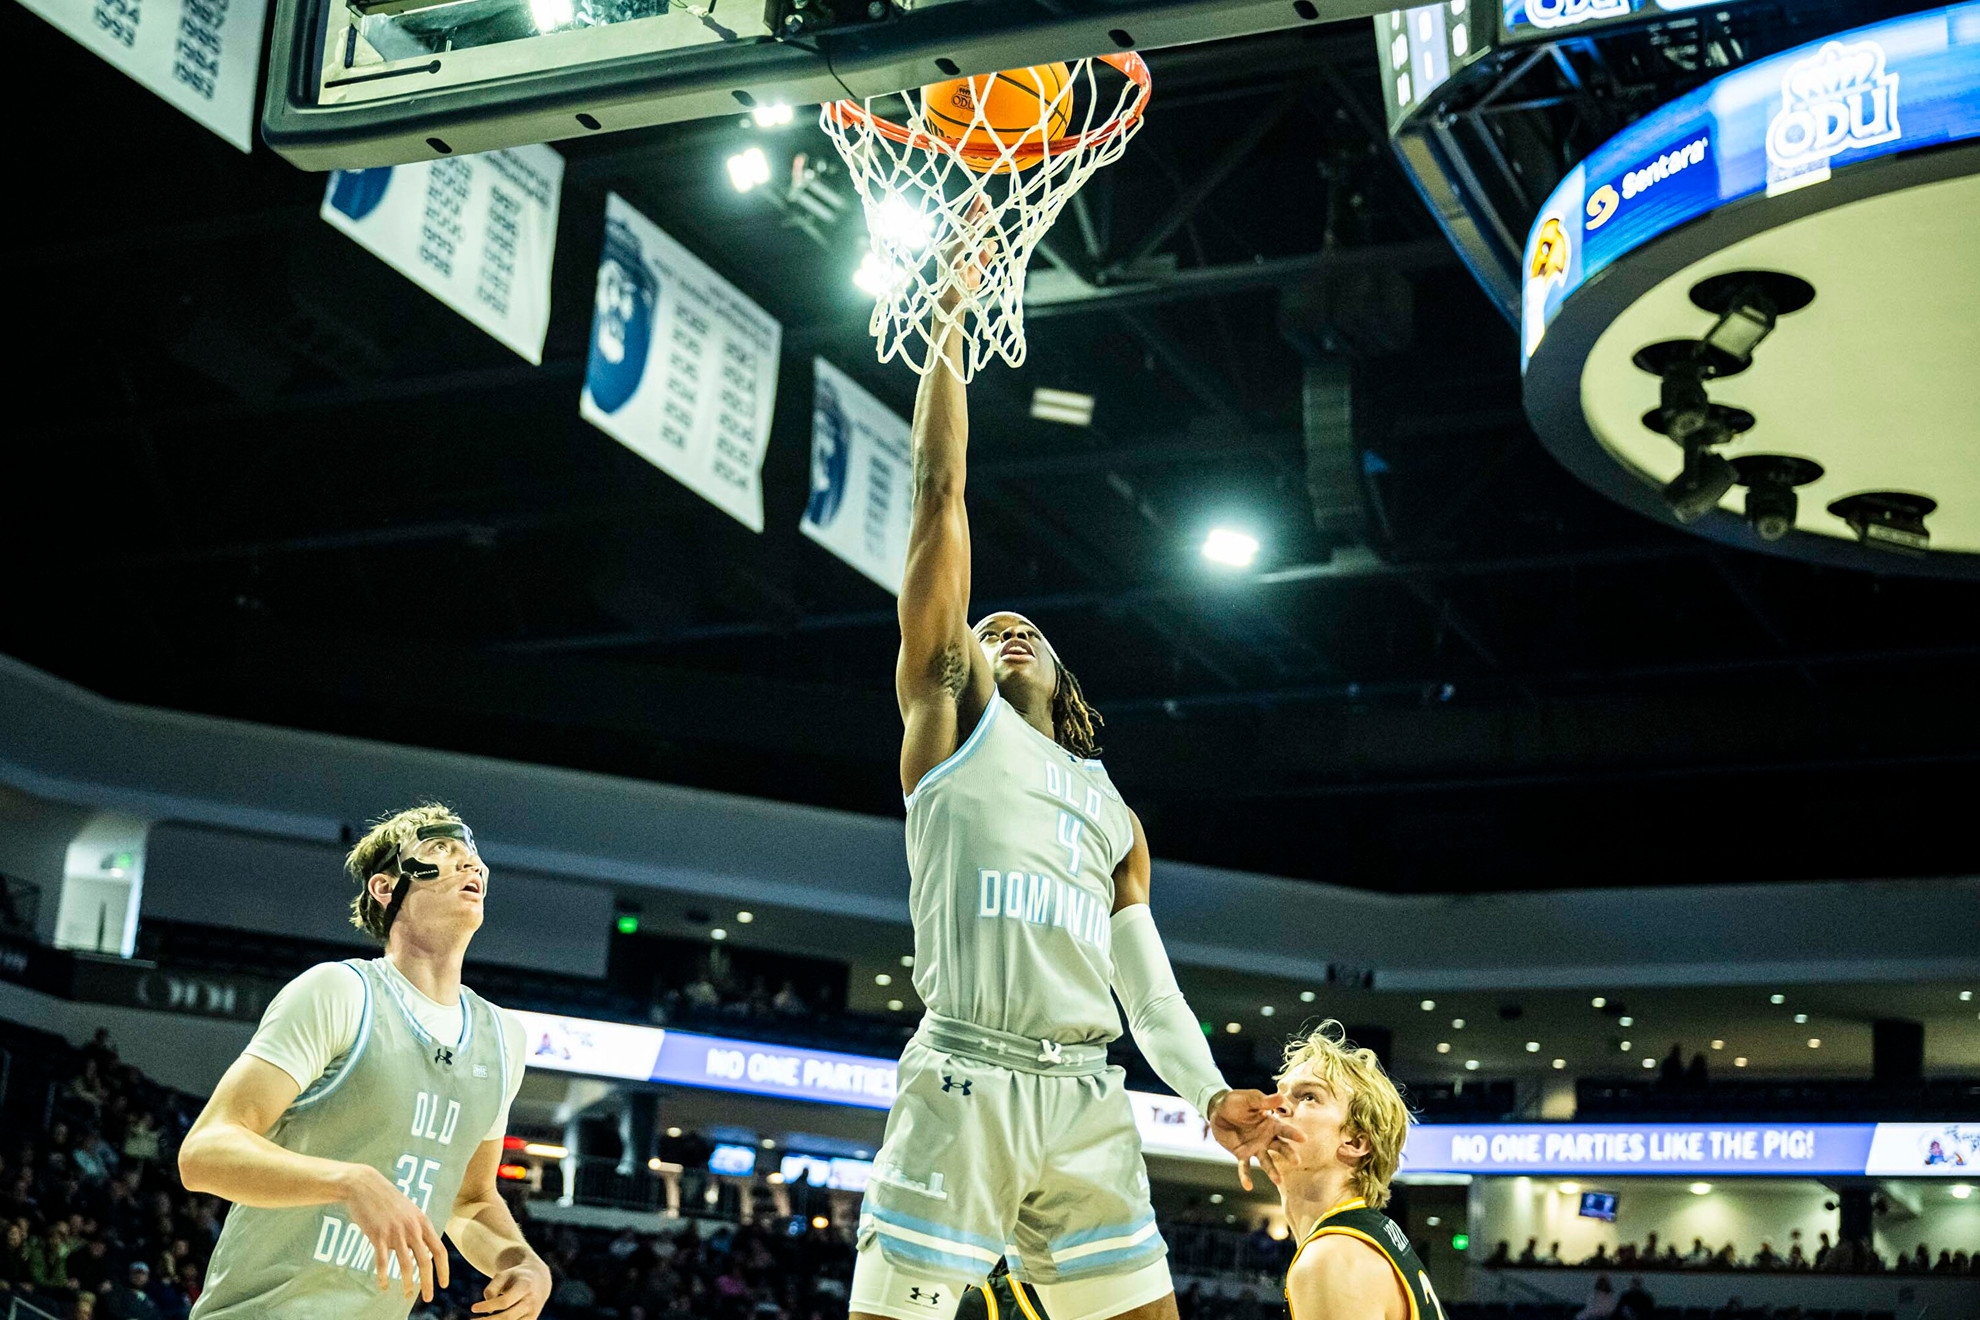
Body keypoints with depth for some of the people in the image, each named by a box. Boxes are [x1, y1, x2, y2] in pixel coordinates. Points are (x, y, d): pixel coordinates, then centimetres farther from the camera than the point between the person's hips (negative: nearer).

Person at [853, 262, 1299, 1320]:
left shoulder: (1115, 811, 27)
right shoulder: (952, 710, 15)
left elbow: (1149, 988, 20)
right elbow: (940, 490, 9)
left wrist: (1209, 1092, 2)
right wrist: (948, 321, 10)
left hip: (1088, 1102, 5)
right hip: (965, 1083, -4)